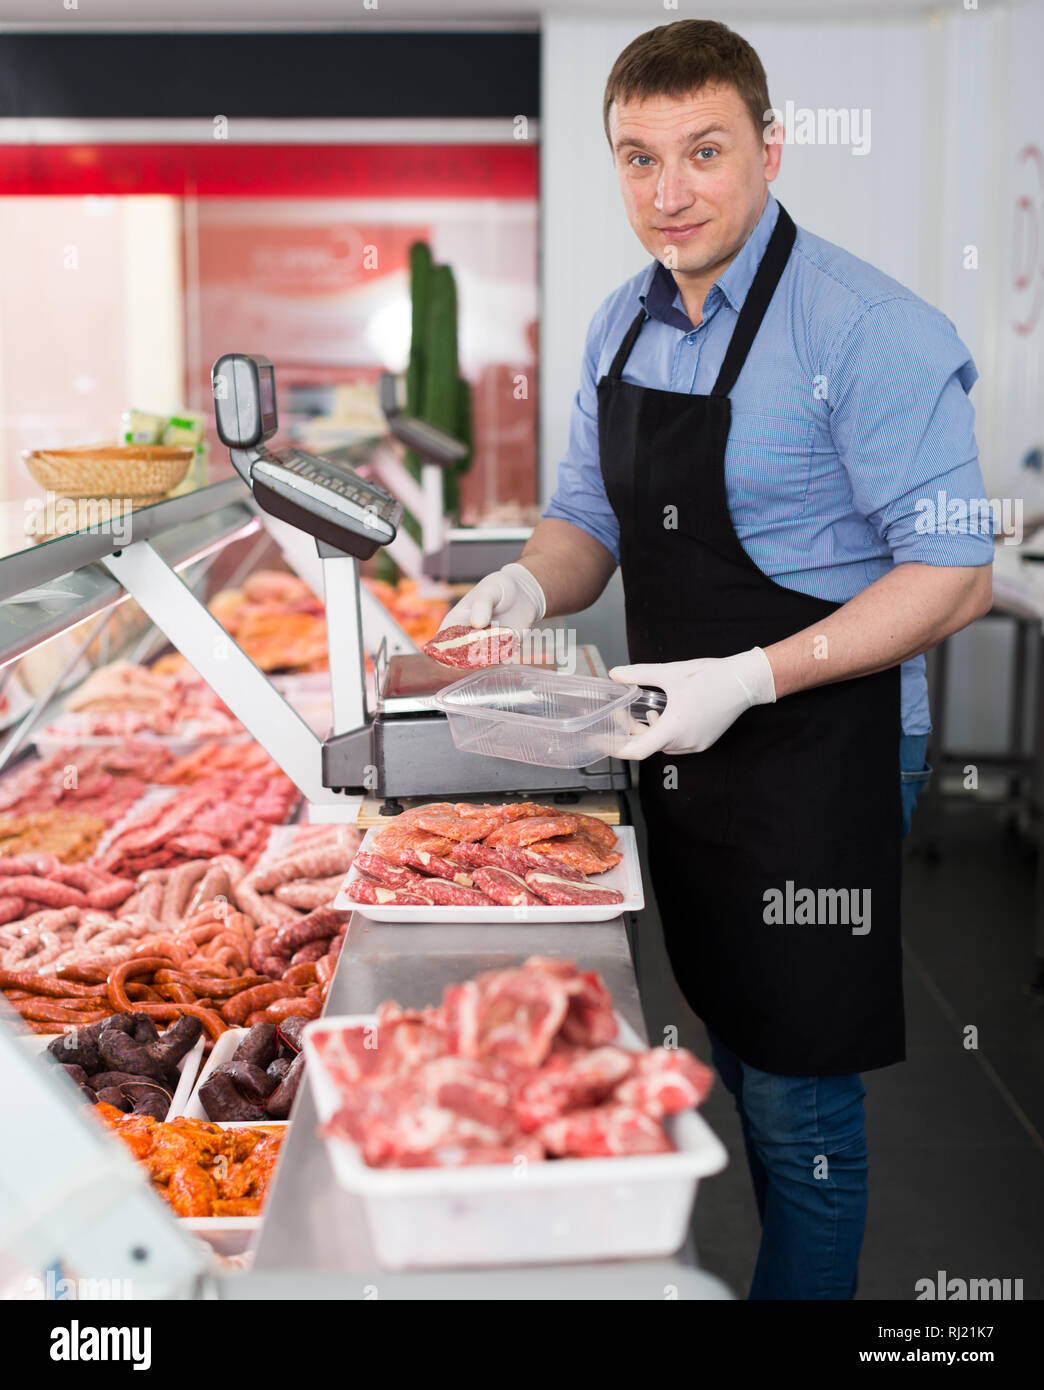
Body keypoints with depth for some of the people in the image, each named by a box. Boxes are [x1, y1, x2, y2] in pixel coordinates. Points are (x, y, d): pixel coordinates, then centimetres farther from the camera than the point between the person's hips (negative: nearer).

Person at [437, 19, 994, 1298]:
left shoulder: (863, 330, -18)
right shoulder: (623, 325, 6)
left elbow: (952, 574, -20)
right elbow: (590, 516, 15)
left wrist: (746, 680, -26)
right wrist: (530, 583, -7)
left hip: (816, 761, -7)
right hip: (680, 758, 8)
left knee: (797, 1100, 3)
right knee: (732, 1050, 22)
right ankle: (793, 1264, 43)